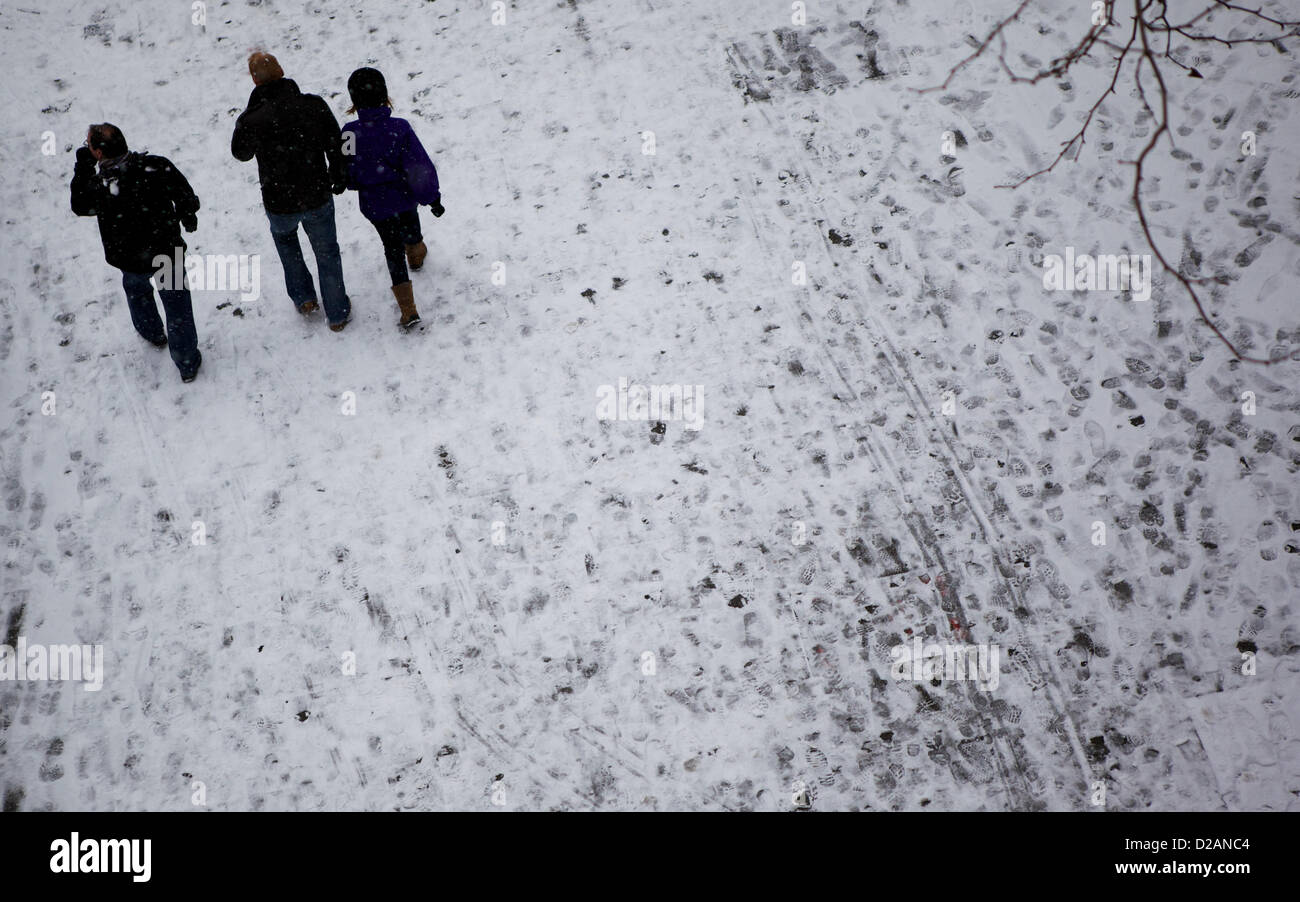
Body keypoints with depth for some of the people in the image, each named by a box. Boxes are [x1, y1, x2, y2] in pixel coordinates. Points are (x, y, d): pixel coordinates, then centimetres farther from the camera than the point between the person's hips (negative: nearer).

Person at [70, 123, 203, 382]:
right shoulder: (157, 166, -21)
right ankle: (187, 363, 24)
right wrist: (188, 218, 13)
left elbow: (79, 205, -1)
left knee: (136, 290, 34)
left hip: (131, 261, 0)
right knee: (177, 304, 15)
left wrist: (83, 164, -4)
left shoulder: (98, 185, -24)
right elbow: (187, 198, -9)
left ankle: (152, 333, 55)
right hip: (168, 252, 0)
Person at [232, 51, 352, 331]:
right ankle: (337, 314, 34)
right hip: (318, 197, 1)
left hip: (279, 204, 0)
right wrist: (338, 180, 15)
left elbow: (240, 153, 1)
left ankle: (303, 297, 33)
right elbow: (336, 148, -4)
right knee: (326, 252, 21)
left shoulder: (252, 119, -21)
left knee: (283, 233, 34)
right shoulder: (314, 105, -16)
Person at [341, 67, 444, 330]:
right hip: (405, 197, 1)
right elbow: (420, 166, -19)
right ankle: (417, 254, 67)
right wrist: (432, 197, -5)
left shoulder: (350, 132, -22)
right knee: (410, 232, 32)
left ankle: (408, 310, 5)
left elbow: (345, 173, -10)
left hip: (374, 204, -1)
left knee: (393, 249, 12)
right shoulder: (399, 128, -24)